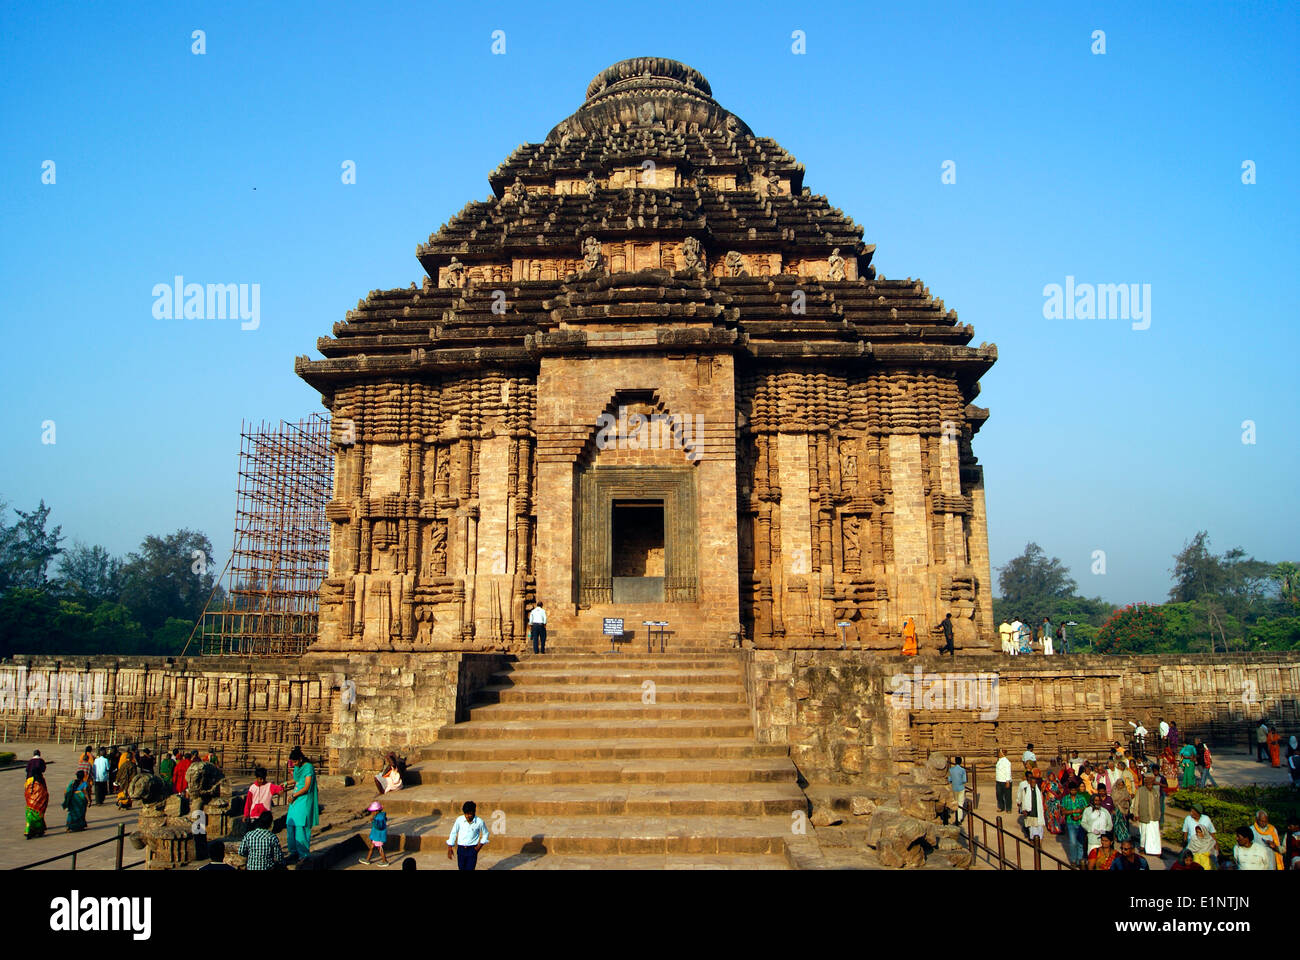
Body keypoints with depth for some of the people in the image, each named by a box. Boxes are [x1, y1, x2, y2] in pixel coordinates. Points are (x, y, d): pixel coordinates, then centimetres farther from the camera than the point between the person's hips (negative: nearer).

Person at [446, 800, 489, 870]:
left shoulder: (479, 822, -11)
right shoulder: (459, 820, -8)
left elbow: (485, 834, 6)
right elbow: (453, 833, 3)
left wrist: (480, 846, -1)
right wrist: (450, 849, 3)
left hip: (472, 849, -2)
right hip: (461, 849, 2)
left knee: (470, 868, -7)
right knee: (461, 868, 10)